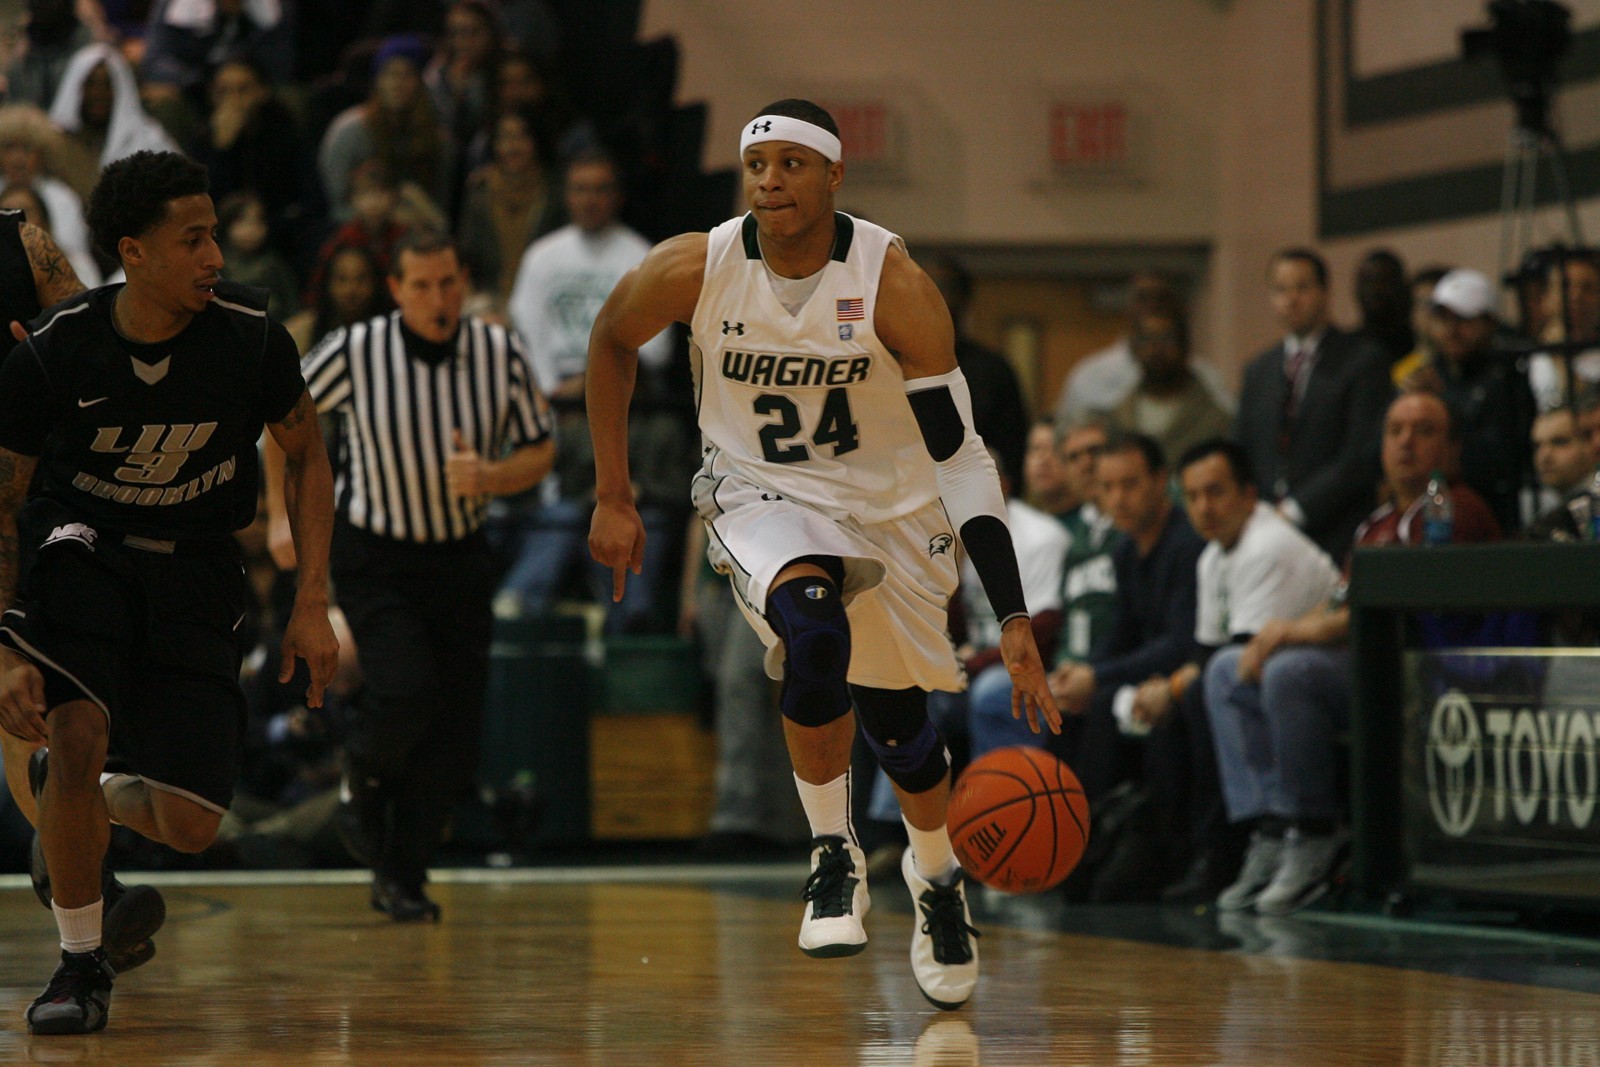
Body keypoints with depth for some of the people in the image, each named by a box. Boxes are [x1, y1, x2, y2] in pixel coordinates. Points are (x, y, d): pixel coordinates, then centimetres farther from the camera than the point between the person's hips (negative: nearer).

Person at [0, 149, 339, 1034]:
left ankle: (81, 800, 31)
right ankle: (82, 961, -7)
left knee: (190, 826, -5)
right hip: (78, 548, -2)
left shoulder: (249, 336, -15)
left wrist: (312, 607, -4)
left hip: (193, 565, 2)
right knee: (78, 734, -28)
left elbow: (306, 460, 2)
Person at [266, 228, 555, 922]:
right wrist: (281, 515, 0)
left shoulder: (499, 353, -8)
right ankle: (364, 778, 12)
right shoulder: (355, 352, -15)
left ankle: (401, 877, 14)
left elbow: (539, 452, 2)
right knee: (405, 693, -23)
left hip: (460, 558, 3)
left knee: (453, 734, -2)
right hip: (374, 557, -3)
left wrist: (490, 476, -19)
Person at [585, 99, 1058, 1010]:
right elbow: (611, 340, 3)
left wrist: (1014, 619, -30)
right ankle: (834, 856, -12)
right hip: (763, 496, -1)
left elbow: (960, 455, -24)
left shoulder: (895, 286, -25)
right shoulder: (696, 270, -20)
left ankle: (938, 878, 45)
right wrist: (614, 498, 3)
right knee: (814, 629, -33)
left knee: (898, 722, 11)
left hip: (891, 508, 1)